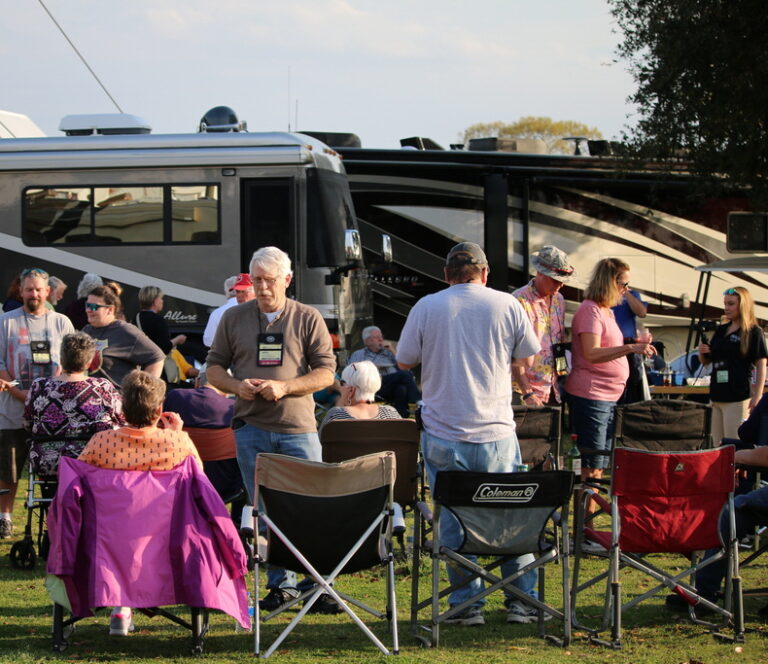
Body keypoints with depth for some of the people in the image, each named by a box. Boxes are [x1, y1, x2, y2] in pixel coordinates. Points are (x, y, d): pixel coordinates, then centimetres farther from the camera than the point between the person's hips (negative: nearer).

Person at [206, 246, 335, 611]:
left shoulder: (308, 318, 3)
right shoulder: (234, 318, 9)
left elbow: (326, 372, -1)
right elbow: (214, 366, 11)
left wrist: (285, 386, -15)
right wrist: (237, 386, -10)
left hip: (299, 429, -2)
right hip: (251, 428, 2)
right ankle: (281, 583, 13)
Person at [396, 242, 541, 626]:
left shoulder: (427, 308, -2)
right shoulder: (507, 305, -1)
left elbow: (404, 361, 6)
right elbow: (528, 357, 10)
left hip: (444, 436, -1)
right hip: (497, 433, 1)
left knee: (454, 520, 6)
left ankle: (467, 605, 8)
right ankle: (522, 601, 13)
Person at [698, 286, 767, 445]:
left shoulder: (753, 332, -4)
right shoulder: (720, 330, 14)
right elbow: (706, 361, 22)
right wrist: (702, 352, -1)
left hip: (737, 397, -7)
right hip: (717, 395, 7)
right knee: (718, 445, 9)